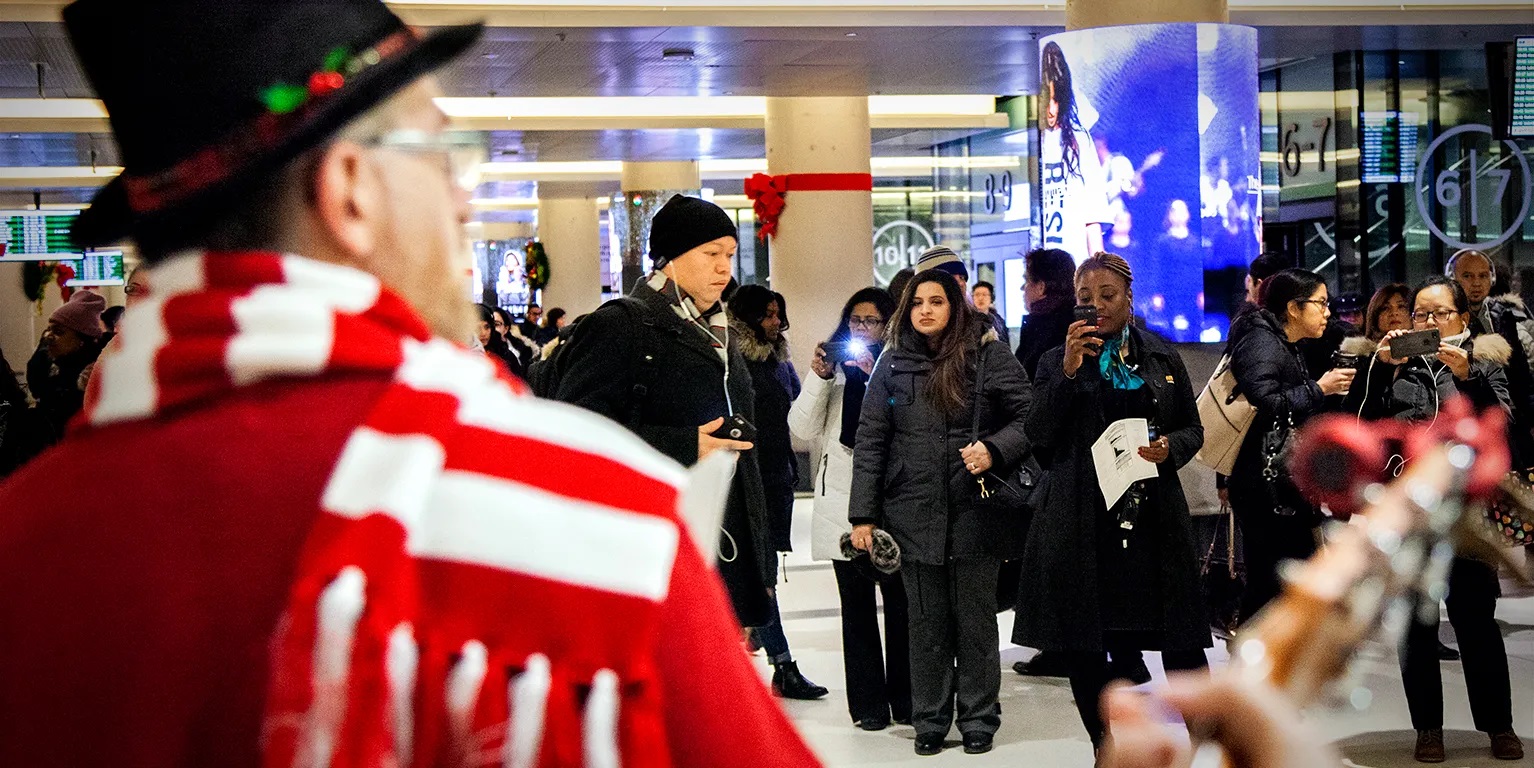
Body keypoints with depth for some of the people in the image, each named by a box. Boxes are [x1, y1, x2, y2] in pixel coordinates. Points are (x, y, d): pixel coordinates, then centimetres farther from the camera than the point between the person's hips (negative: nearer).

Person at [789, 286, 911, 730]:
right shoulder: (833, 368, 13)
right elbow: (803, 430, 6)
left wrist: (875, 377, -16)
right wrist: (818, 378, -4)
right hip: (843, 503, 3)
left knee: (899, 602, 4)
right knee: (856, 605, 6)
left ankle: (904, 700, 14)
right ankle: (869, 703, 12)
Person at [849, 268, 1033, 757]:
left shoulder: (989, 356, 0)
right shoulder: (893, 364, 6)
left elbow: (1029, 419, 0)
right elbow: (870, 442, 5)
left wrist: (995, 450, -18)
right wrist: (863, 515, 1)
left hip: (976, 512, -2)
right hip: (915, 515, 2)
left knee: (975, 621, 8)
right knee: (927, 625, 8)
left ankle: (978, 719, 21)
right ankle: (930, 722, 19)